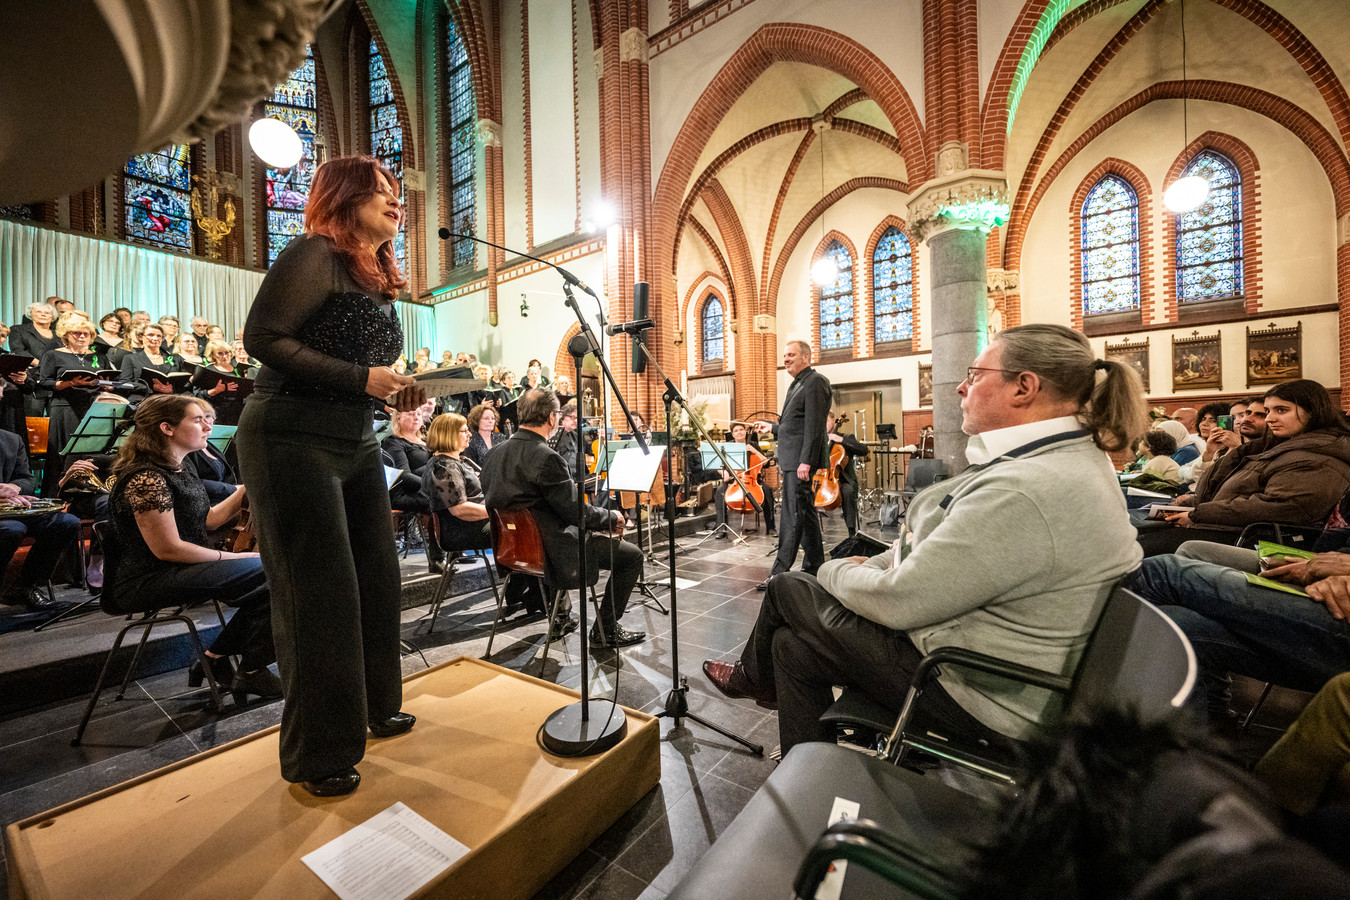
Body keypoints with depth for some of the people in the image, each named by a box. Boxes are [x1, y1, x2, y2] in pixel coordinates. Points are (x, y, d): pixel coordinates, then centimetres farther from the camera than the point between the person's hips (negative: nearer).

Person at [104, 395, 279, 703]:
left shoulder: (181, 470, 10)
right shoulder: (146, 478, -20)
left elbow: (206, 521, 13)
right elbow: (168, 549, -22)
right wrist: (236, 557, -15)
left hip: (178, 570, 10)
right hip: (145, 583, -10)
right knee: (270, 572, -21)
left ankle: (215, 659, 9)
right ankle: (252, 674, -5)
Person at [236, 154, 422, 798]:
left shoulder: (379, 278, 17)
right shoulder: (315, 254, -7)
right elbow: (263, 338, -15)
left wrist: (395, 392, 3)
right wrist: (361, 378, -18)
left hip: (356, 443, 8)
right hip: (293, 442, -8)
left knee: (377, 578, 10)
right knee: (321, 594, -2)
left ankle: (373, 708, 32)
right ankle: (316, 755, 19)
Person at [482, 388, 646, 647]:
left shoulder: (496, 453, 2)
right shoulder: (546, 457, -25)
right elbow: (576, 511, -22)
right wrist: (612, 517, -3)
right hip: (549, 553, -9)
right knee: (632, 555, 0)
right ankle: (605, 631, 12)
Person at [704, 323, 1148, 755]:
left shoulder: (1027, 490, -31)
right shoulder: (1072, 458, 6)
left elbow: (899, 601, -28)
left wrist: (834, 570, -8)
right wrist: (871, 565, 3)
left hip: (979, 698, -9)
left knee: (787, 589, 1)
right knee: (794, 645, 10)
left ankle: (753, 675, 30)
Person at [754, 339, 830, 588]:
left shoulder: (815, 382, -10)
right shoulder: (797, 384, 21)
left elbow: (814, 425, -19)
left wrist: (805, 461, -23)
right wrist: (772, 428, 23)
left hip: (801, 459, -10)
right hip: (791, 460, 10)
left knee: (794, 515, -8)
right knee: (806, 512, 15)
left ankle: (780, 572, -5)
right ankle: (814, 567, 25)